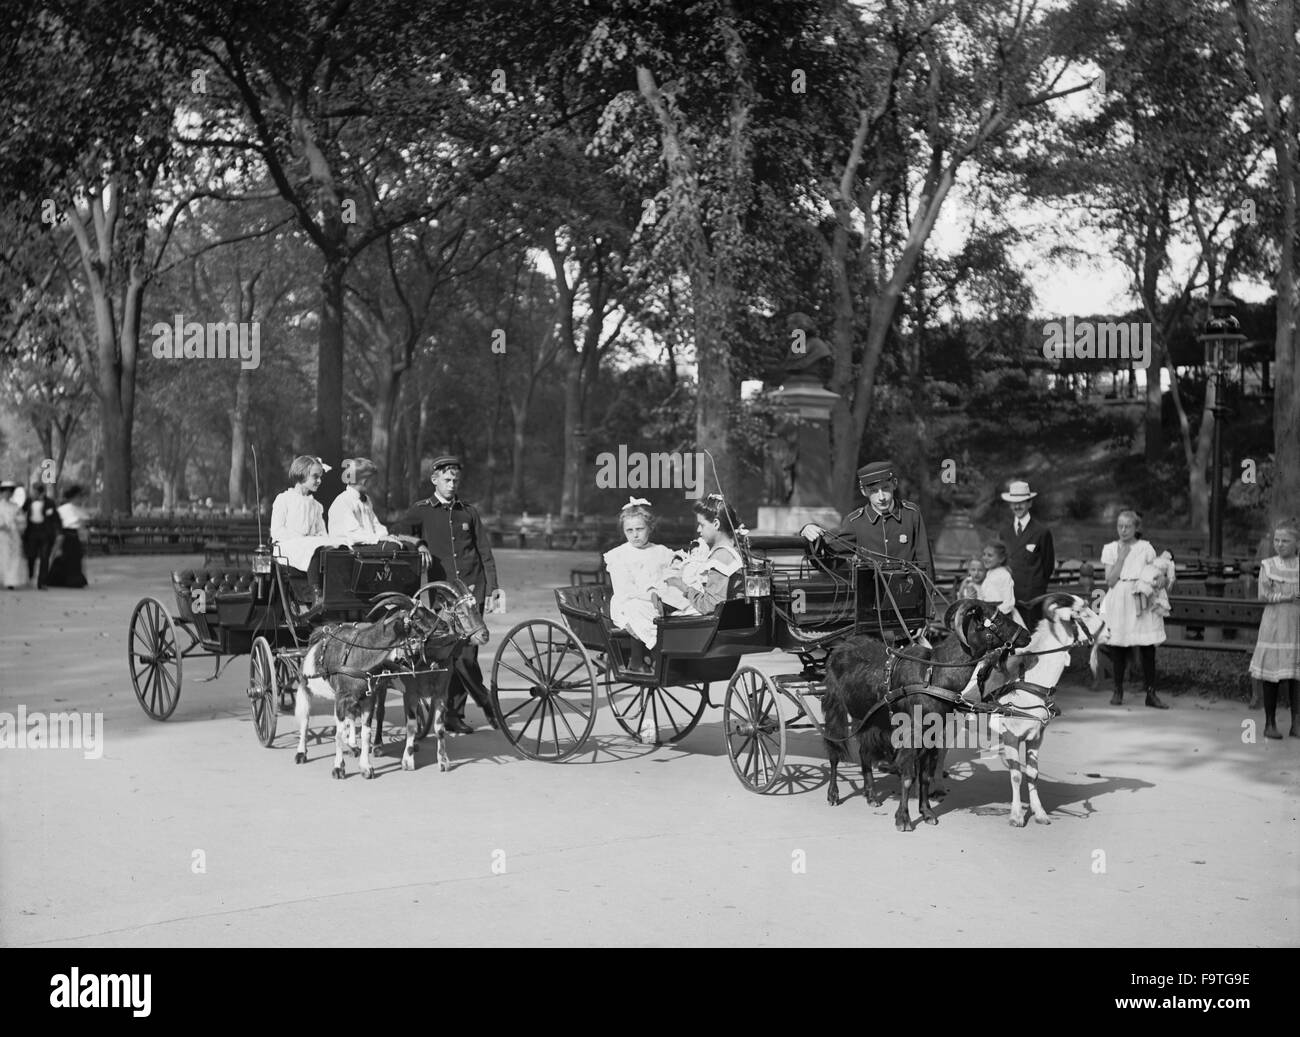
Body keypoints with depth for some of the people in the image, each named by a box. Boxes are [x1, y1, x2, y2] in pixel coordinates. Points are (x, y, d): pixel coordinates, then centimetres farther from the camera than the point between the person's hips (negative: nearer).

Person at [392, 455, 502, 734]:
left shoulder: (469, 512, 14)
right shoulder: (422, 511, 6)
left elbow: (485, 551, 14)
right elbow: (395, 530, -5)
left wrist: (493, 585, 8)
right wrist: (418, 543, -21)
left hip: (473, 586, 2)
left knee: (466, 652, -3)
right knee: (455, 652, -8)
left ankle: (453, 713, 8)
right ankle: (487, 703, 5)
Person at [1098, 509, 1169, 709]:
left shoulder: (1146, 548, 5)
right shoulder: (1110, 549, 6)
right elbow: (1110, 581, -4)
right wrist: (1121, 557, -8)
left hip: (1142, 603, 0)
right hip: (1119, 603, 0)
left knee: (1148, 647, -3)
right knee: (1118, 648, 2)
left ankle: (1151, 693, 2)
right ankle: (1118, 691, 13)